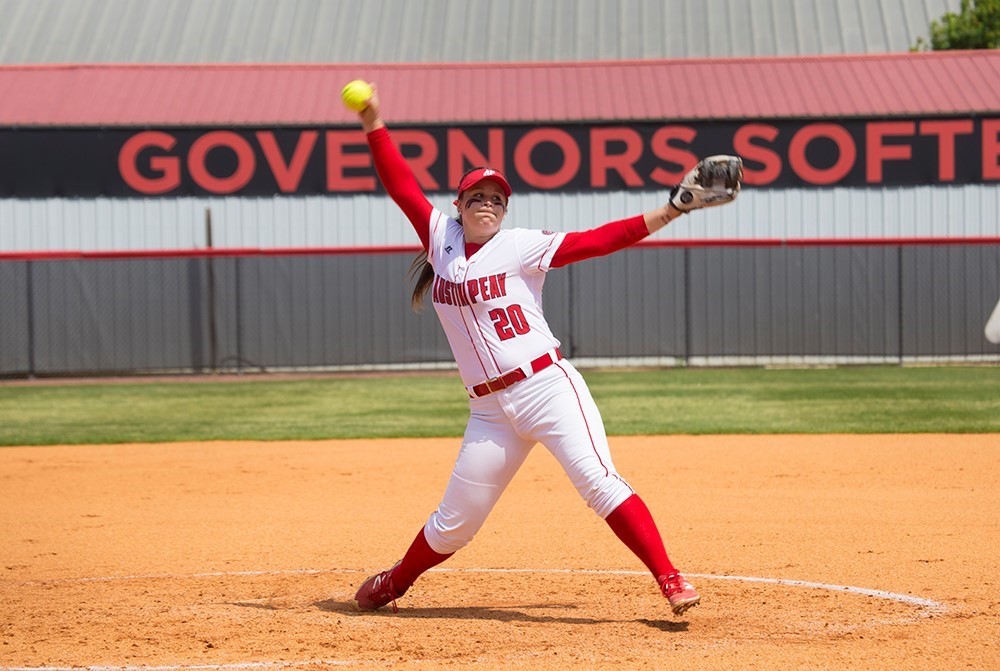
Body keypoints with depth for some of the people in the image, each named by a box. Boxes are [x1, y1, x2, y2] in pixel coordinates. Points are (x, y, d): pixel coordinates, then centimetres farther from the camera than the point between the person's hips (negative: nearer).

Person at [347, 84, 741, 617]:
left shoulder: (522, 247, 0)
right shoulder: (441, 238, 10)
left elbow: (598, 241, -6)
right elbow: (402, 184, 9)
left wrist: (669, 211, -13)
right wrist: (374, 126, -1)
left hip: (547, 386, -3)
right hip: (491, 409, 4)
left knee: (597, 480, -20)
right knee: (454, 524, 9)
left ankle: (670, 580, -22)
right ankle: (394, 583, 34)